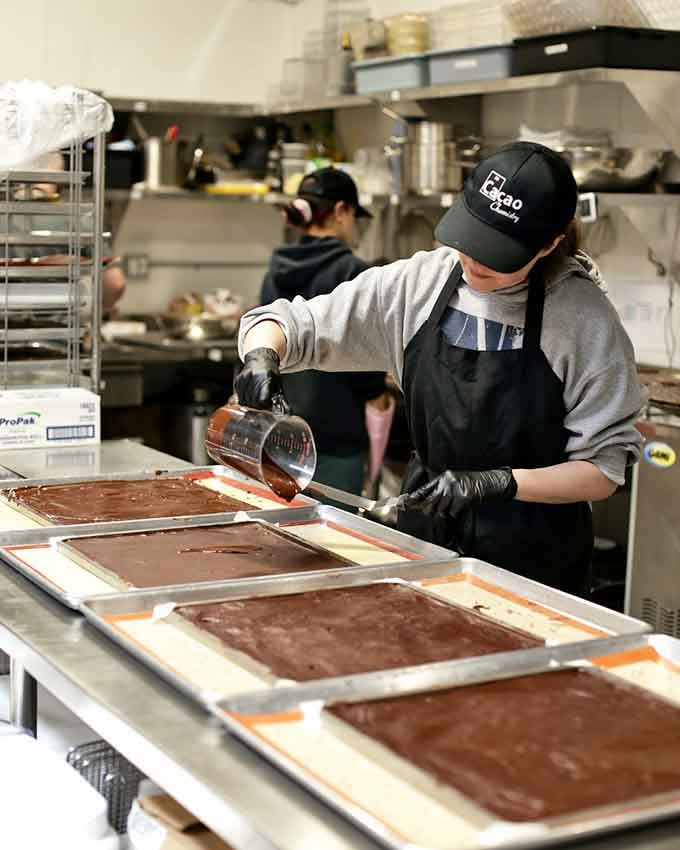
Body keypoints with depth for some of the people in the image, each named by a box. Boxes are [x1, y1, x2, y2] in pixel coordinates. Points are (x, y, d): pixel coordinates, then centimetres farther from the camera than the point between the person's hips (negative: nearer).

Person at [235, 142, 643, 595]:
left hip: (534, 561, -3)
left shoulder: (583, 317, -16)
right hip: (425, 537, 4)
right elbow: (290, 324, -1)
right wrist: (262, 356, -23)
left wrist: (497, 483, -25)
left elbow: (605, 466, -13)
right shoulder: (419, 283, -6)